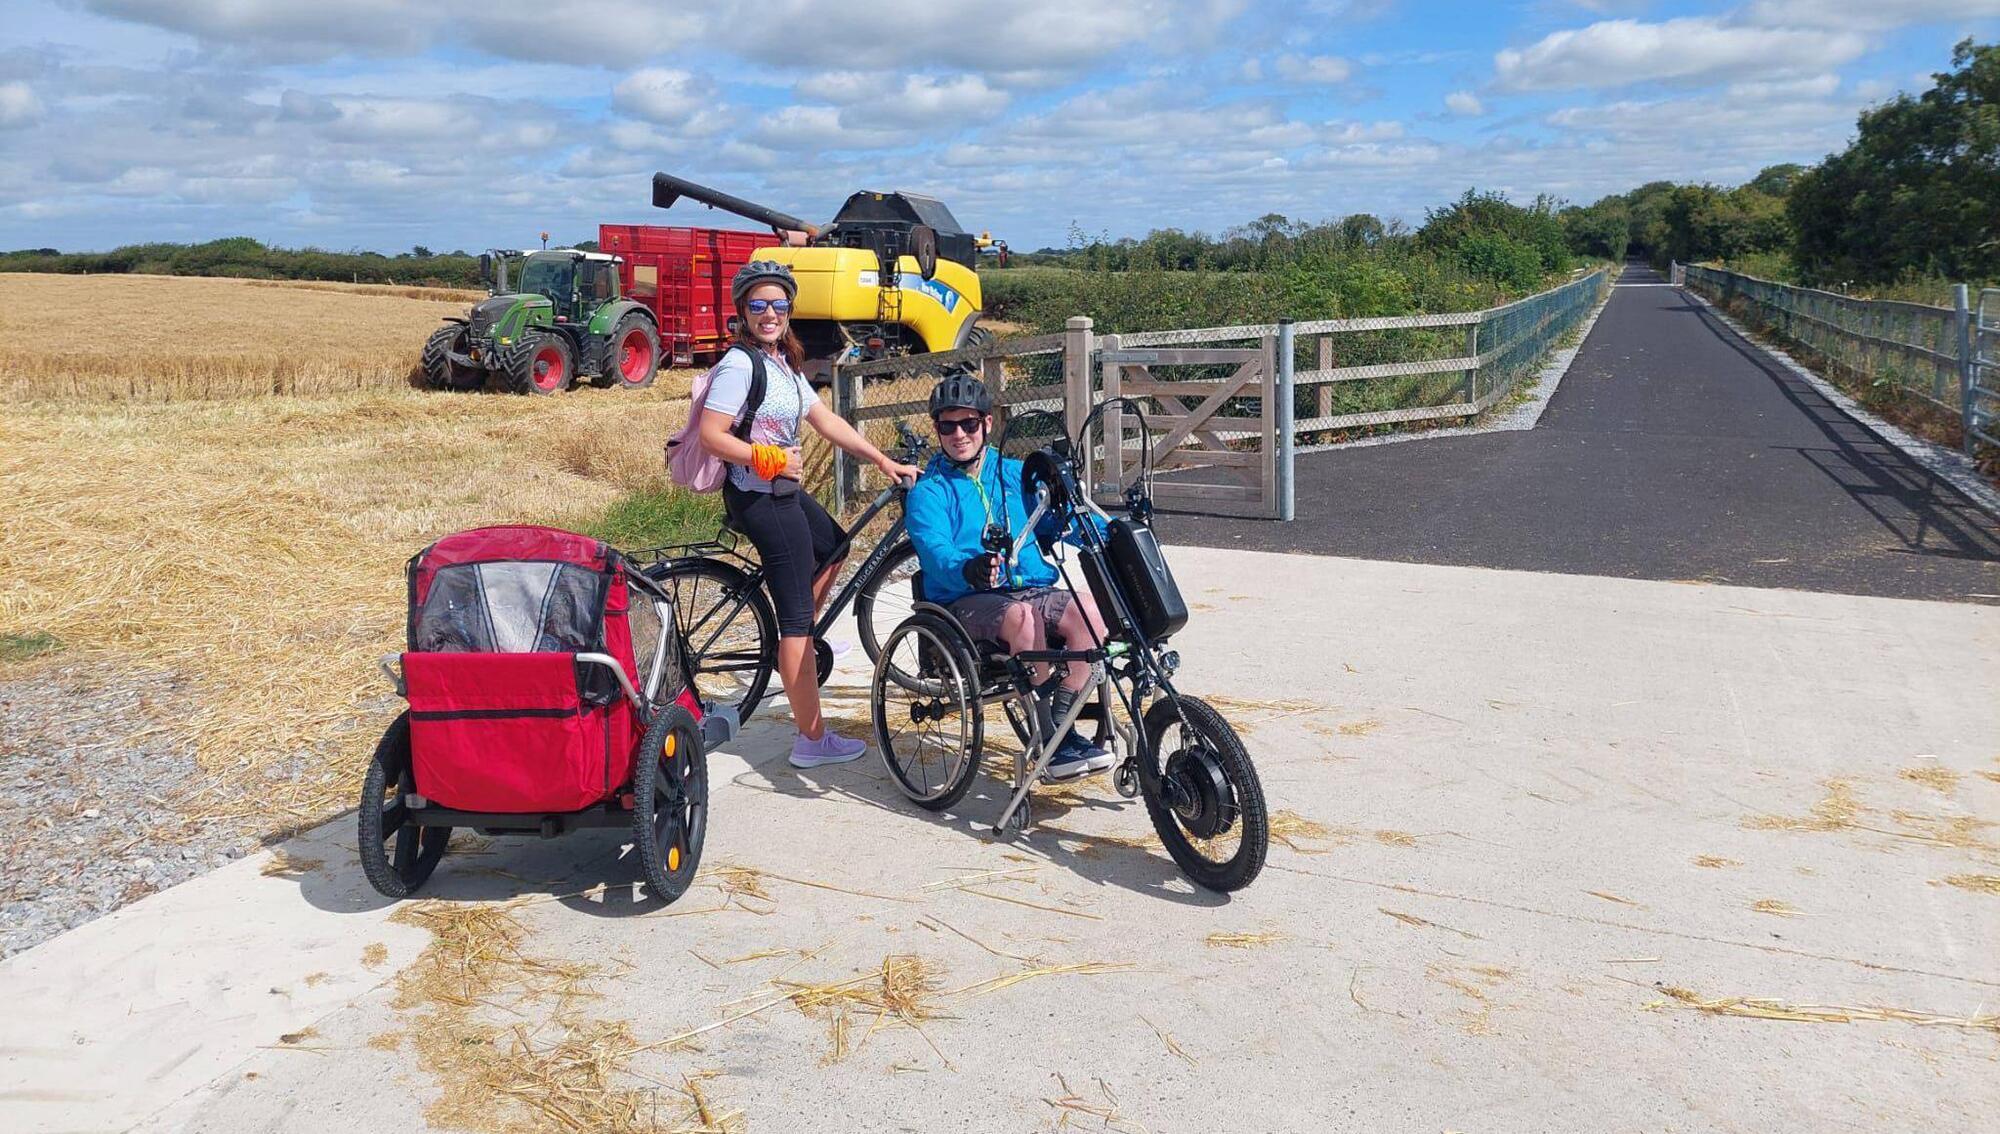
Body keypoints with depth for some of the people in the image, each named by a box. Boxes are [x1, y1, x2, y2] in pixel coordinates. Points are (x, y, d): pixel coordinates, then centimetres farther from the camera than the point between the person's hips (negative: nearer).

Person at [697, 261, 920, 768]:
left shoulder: (783, 363, 12)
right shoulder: (740, 364, -16)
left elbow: (827, 421, 10)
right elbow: (711, 435, -23)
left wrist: (883, 460, 5)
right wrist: (769, 459, -19)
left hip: (783, 490, 10)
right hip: (760, 497, -10)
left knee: (834, 548, 32)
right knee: (797, 618, -7)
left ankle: (797, 644, 37)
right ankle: (812, 740, -1)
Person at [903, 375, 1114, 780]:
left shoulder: (1014, 474, 19)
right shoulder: (928, 491, 3)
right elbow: (935, 551, -15)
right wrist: (967, 570, -38)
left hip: (1034, 588, 4)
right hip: (967, 600, -4)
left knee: (1091, 612, -26)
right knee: (1022, 616, -36)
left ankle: (1061, 724, -12)